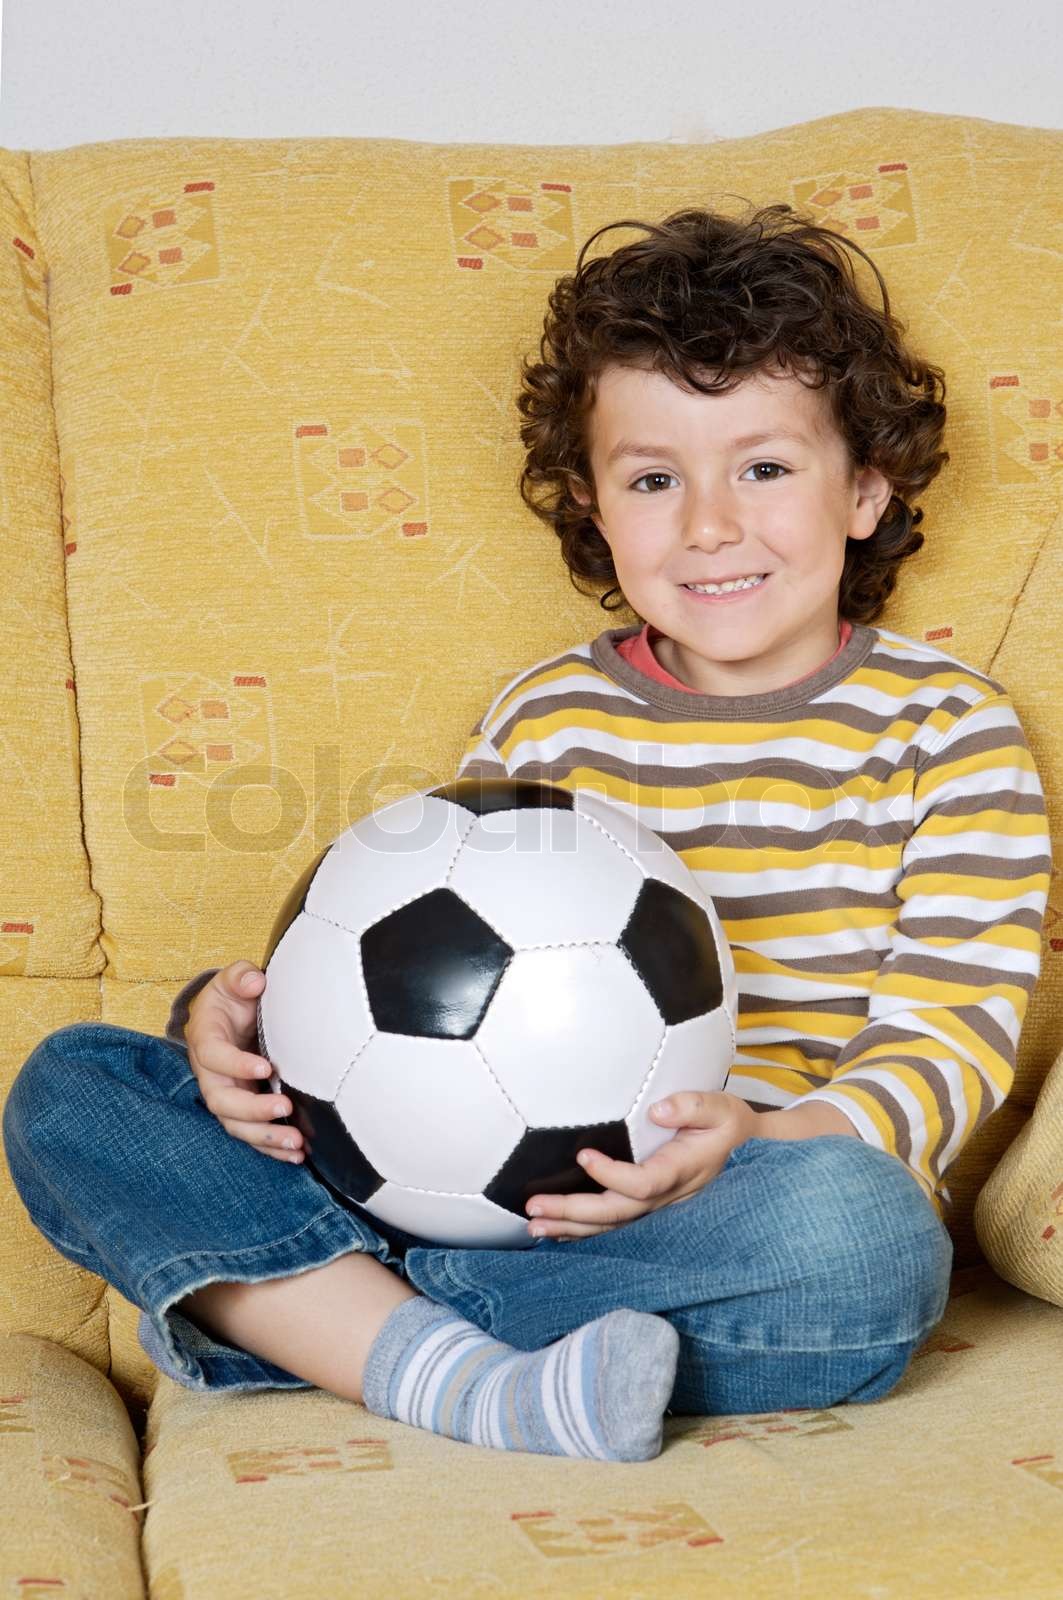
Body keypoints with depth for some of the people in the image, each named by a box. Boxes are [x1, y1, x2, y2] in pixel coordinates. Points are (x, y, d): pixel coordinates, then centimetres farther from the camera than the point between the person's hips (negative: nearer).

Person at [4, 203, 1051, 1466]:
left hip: (753, 1208, -3)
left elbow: (957, 1029, -4)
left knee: (858, 1225, -41)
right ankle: (475, 1383, -31)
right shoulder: (544, 717, 14)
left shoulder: (947, 729, 4)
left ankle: (267, 1306, -26)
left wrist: (754, 1145, -25)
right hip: (486, 1189, 3)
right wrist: (233, 1022, -7)